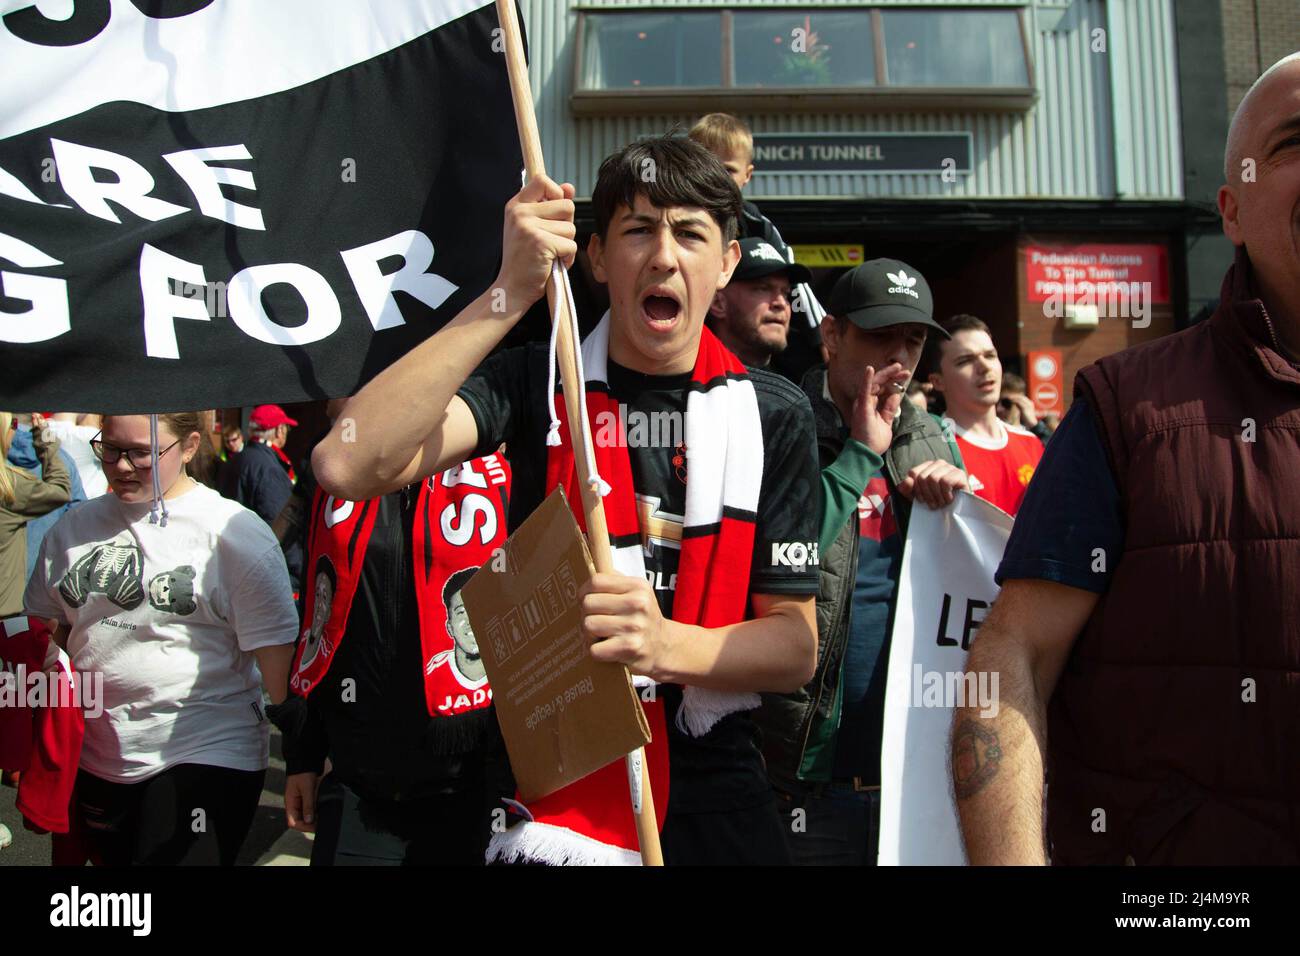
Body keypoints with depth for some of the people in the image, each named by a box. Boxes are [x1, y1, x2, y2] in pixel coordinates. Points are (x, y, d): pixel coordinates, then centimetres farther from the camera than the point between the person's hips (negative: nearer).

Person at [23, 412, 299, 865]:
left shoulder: (235, 533, -8)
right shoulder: (73, 528, 7)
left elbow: (276, 660, -10)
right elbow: (47, 635, 17)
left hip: (205, 759, -5)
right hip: (93, 762, 6)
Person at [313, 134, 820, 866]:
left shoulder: (775, 414, -4)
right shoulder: (537, 382, -7)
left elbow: (795, 648, -5)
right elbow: (351, 467, -25)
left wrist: (667, 647, -26)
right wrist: (510, 293, -27)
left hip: (713, 790, 2)